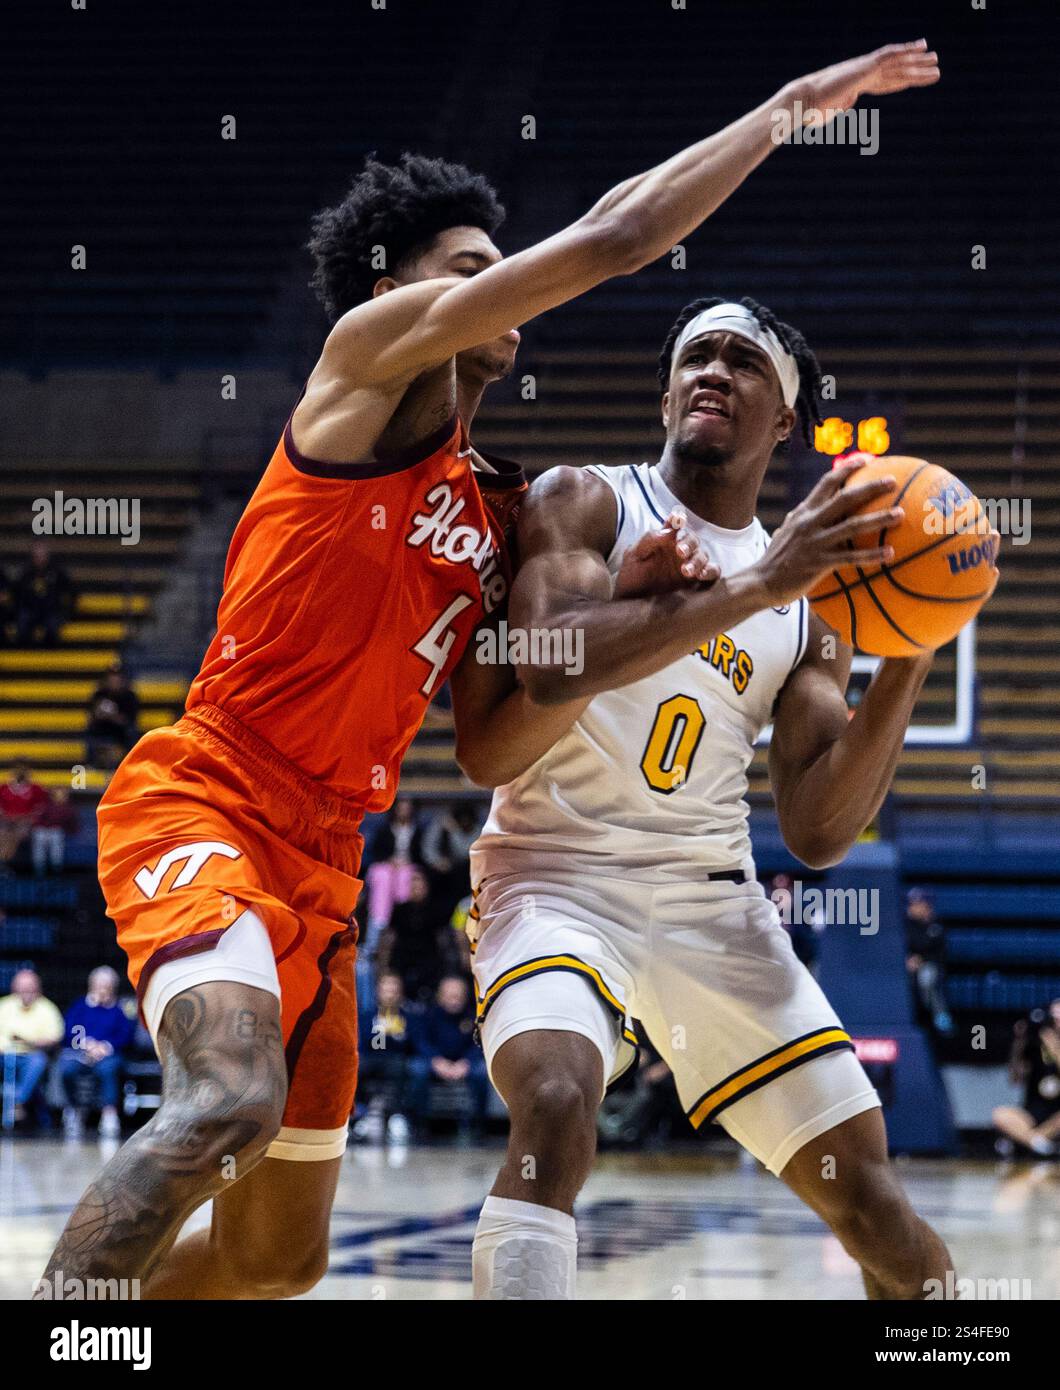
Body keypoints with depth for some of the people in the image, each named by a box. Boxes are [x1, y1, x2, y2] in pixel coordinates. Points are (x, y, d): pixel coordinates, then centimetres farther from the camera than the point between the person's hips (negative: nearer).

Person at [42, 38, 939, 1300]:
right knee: (232, 1101, -35)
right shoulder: (374, 348, -2)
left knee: (275, 1258, 11)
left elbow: (499, 734, 20)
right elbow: (614, 237, -6)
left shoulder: (493, 510, 21)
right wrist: (792, 104, 0)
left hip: (324, 858, 9)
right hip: (200, 801, -9)